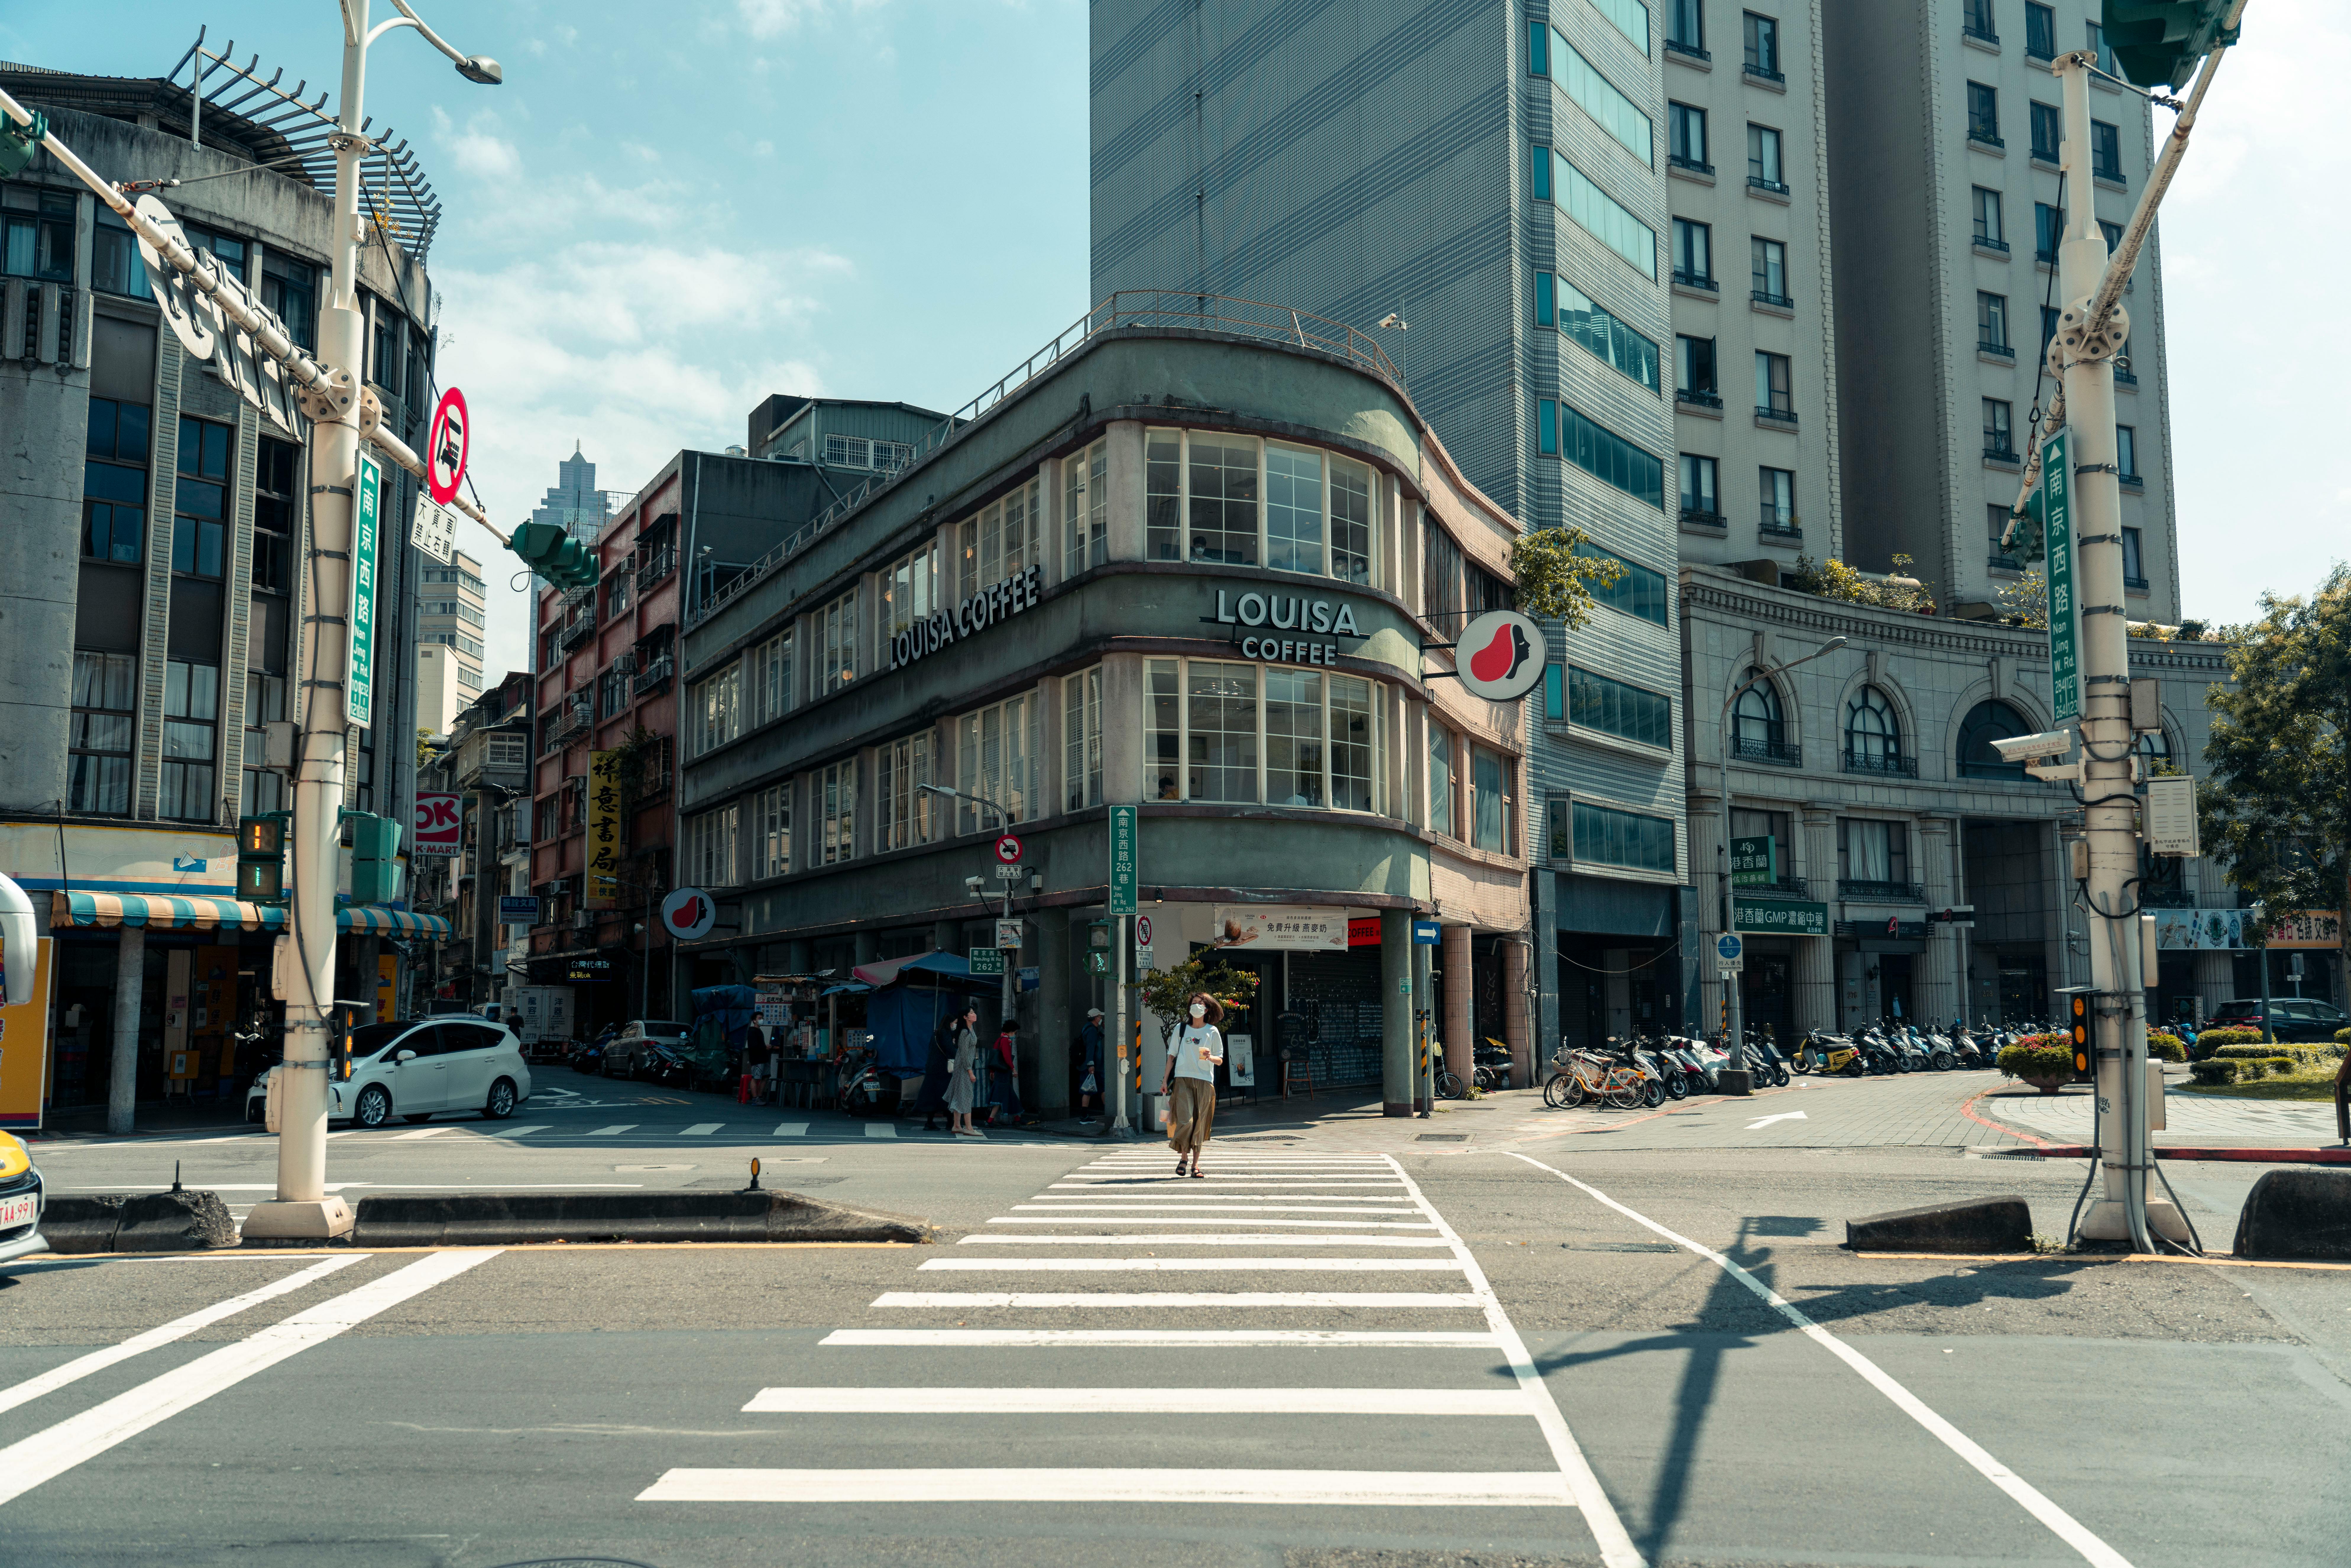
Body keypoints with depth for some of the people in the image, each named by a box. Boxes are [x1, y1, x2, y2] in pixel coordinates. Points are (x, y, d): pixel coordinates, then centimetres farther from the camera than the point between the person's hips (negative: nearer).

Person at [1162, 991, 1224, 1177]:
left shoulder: (1213, 1031, 7)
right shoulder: (1181, 1029, 10)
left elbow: (1220, 1061, 8)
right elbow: (1172, 1055, 14)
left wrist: (1210, 1057, -15)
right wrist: (1165, 1080, 9)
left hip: (1204, 1081, 0)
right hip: (1182, 1079, 0)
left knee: (1200, 1124, 0)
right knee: (1185, 1120, -14)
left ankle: (1195, 1164, 8)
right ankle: (1184, 1157, 5)